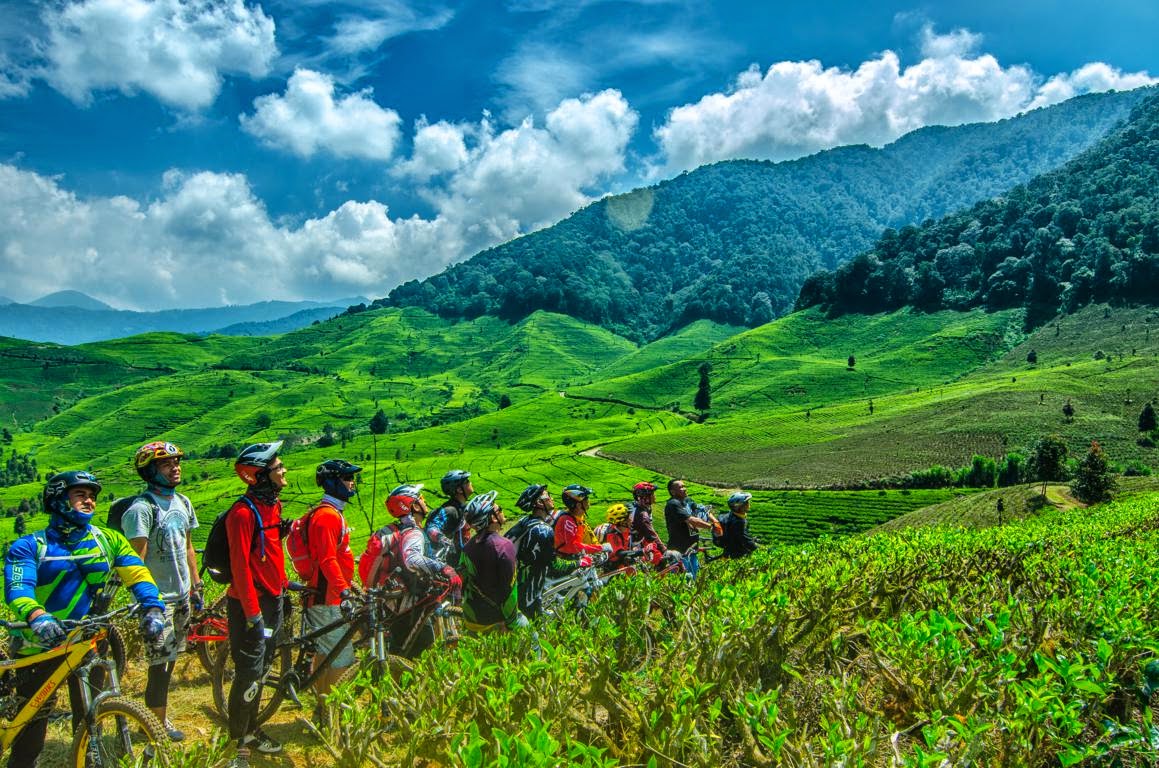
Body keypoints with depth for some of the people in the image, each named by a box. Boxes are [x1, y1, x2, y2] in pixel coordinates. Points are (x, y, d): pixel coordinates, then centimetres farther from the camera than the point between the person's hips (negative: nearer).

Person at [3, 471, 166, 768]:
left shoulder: (108, 540, 4)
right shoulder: (29, 547, -4)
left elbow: (137, 573, -5)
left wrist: (153, 608, -24)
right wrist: (37, 617, -40)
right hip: (41, 644, -2)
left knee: (90, 719, 9)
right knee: (33, 720, 7)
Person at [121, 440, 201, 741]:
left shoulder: (183, 503, 8)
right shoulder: (141, 509, -17)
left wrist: (196, 586, 16)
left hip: (182, 594, 7)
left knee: (171, 659, 15)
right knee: (160, 660, 0)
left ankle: (158, 711, 29)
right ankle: (160, 723, 14)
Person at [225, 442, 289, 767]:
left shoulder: (272, 505, 8)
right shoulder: (244, 512, -21)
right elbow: (240, 566, -22)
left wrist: (284, 586, 19)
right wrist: (253, 614, -22)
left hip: (272, 599, 9)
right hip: (251, 604, -9)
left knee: (262, 667, 19)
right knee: (249, 673, -2)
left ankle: (251, 730, 34)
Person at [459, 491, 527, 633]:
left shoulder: (469, 545, 0)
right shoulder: (504, 545, -22)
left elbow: (464, 578, 10)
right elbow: (509, 587, -20)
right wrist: (511, 622, -12)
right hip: (494, 616, -7)